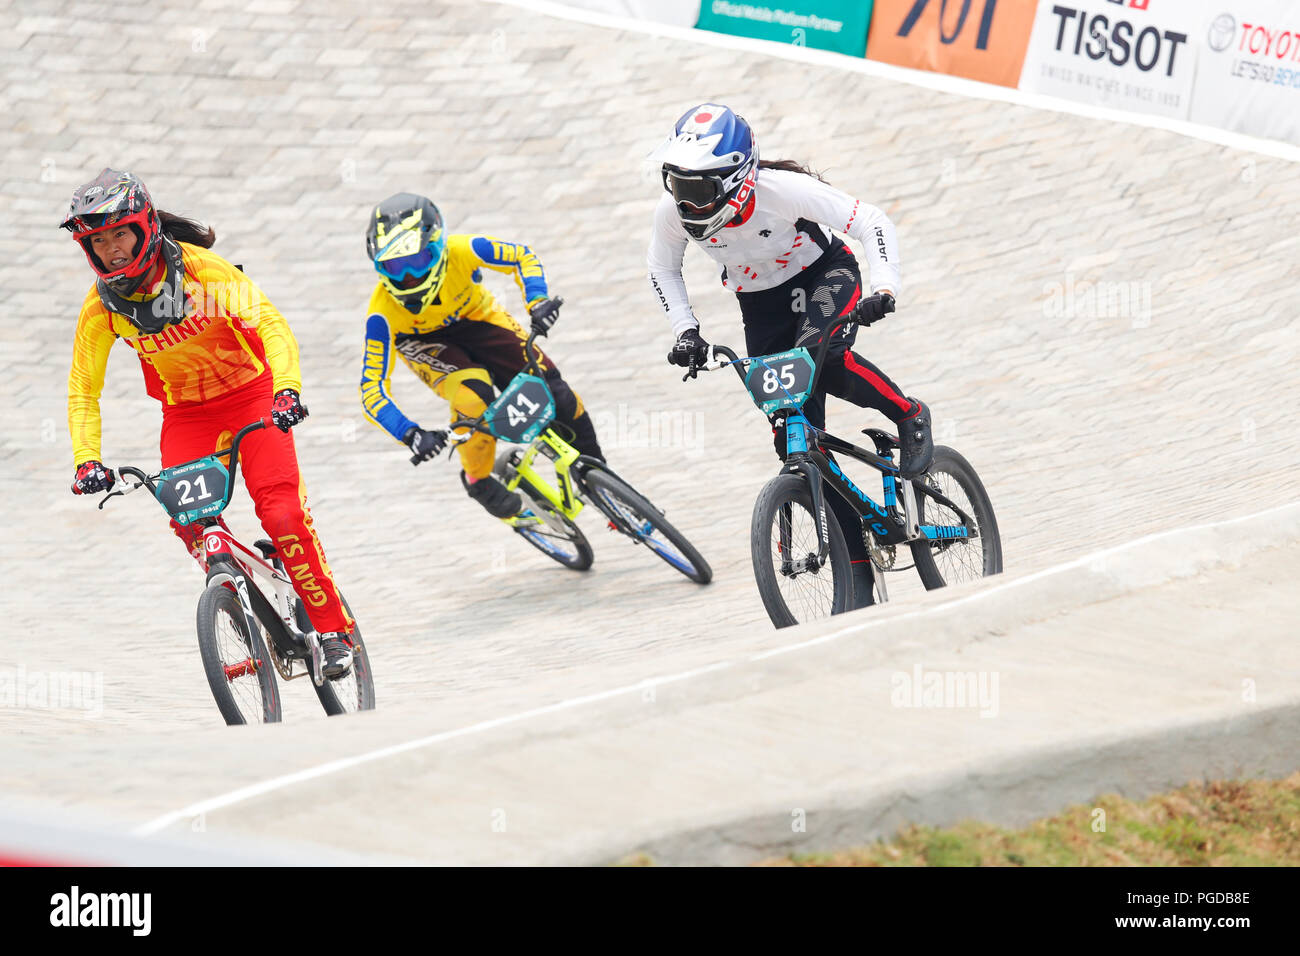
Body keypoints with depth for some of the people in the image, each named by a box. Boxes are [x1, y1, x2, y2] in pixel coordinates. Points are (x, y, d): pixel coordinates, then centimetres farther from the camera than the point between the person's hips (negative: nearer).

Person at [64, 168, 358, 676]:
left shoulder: (201, 269, -23)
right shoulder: (100, 306, -13)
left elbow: (271, 325, -27)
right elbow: (83, 390, -6)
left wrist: (287, 388, -43)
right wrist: (86, 462, -20)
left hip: (251, 398, -3)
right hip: (185, 415, 3)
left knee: (282, 514, -19)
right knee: (188, 523, -16)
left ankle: (334, 630, -5)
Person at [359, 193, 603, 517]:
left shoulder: (460, 252, -36)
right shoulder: (384, 312, -37)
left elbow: (522, 256, -17)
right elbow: (371, 389, -33)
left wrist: (538, 302, -35)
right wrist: (411, 435, -48)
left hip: (474, 317, 2)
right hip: (423, 341, -2)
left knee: (551, 390, -14)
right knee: (473, 396, -31)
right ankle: (478, 479, -3)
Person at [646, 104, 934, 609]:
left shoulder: (779, 189, -33)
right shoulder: (674, 210, -21)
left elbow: (873, 222, -28)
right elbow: (662, 270, 1)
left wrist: (884, 289, -41)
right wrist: (685, 331, -11)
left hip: (825, 276, -4)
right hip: (761, 302, 4)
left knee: (821, 355, -38)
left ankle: (910, 417, -10)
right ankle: (855, 564, 0)